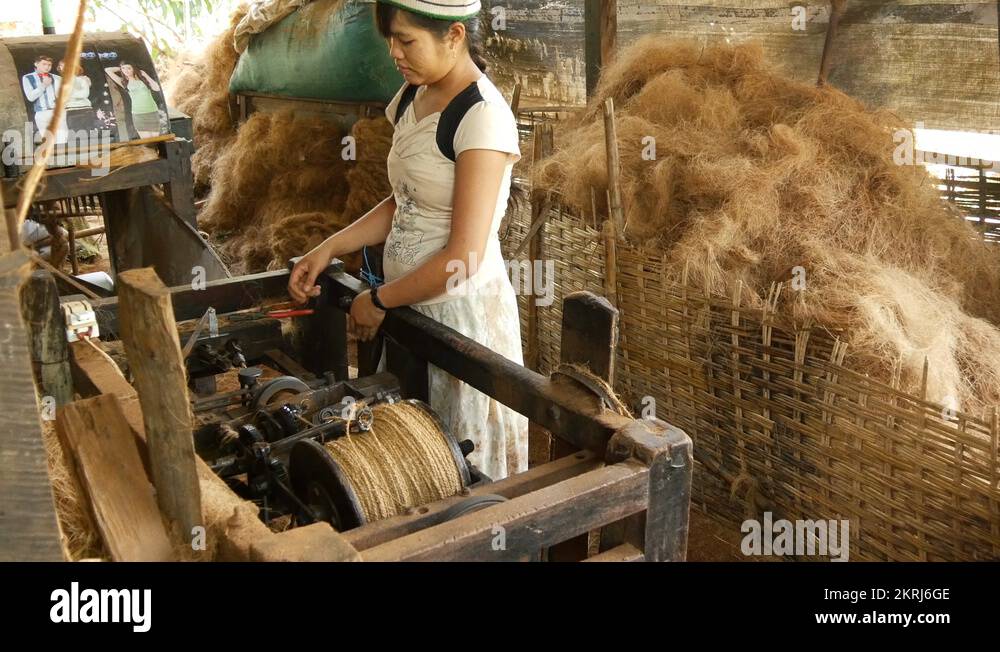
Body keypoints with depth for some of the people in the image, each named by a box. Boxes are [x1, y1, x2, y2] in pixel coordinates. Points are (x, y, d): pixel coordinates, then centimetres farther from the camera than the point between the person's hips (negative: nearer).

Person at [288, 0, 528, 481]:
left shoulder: (482, 116, -19)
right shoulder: (411, 97, 6)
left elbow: (464, 258, -22)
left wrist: (379, 301, -11)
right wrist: (328, 249, 4)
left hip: (462, 310, -8)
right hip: (410, 304, 8)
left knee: (465, 465, 8)